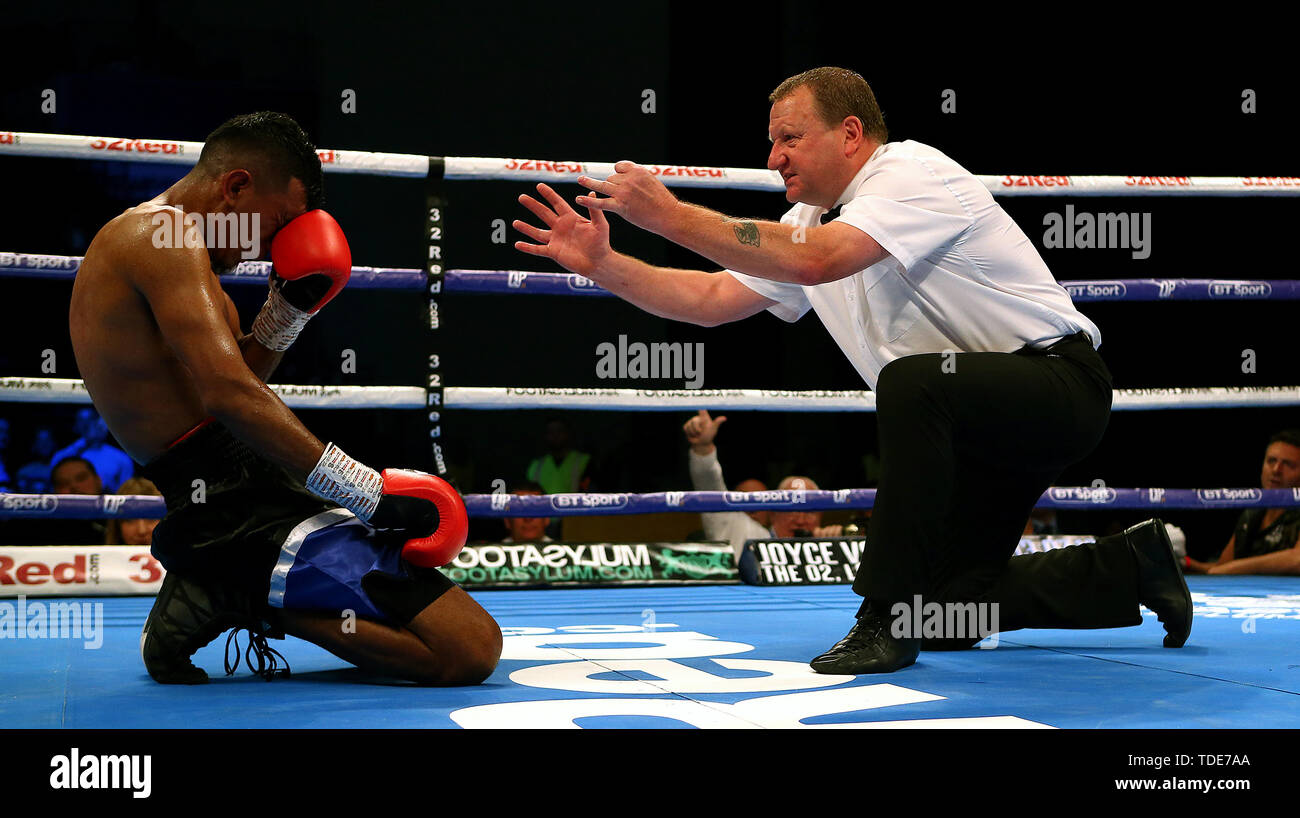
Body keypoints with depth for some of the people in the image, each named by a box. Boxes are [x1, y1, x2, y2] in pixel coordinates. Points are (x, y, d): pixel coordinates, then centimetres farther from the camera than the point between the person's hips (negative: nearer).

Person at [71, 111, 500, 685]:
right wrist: (371, 493, -22)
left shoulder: (127, 239, 21)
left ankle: (217, 592, 11)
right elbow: (230, 396, -24)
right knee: (473, 648, -19)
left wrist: (287, 312, 11)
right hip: (237, 504, -11)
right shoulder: (167, 235, -12)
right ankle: (235, 597, -10)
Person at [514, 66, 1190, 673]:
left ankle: (888, 618, -28)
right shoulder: (811, 222, 10)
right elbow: (711, 300, 6)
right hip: (973, 423, 10)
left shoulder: (914, 171, -18)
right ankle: (1131, 566, 24)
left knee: (911, 381, -38)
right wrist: (600, 264, -6)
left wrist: (667, 214, -30)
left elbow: (815, 261, -33)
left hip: (1058, 382, -10)